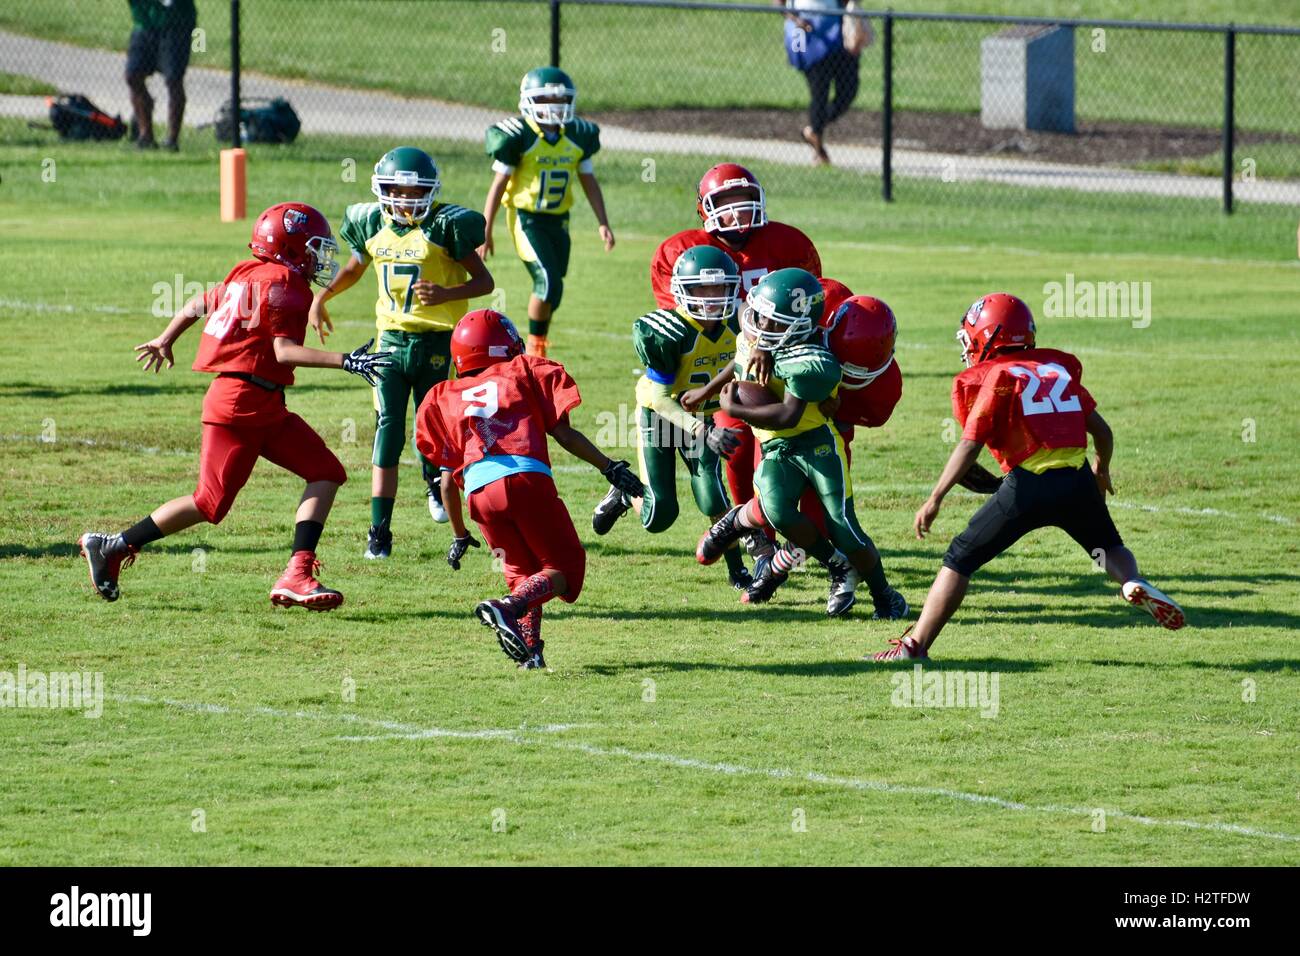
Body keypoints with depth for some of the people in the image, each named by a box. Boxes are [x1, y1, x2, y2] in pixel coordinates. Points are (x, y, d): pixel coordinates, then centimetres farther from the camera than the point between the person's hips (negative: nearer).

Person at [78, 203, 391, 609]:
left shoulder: (249, 276, 15)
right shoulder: (285, 284, -13)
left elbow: (196, 306, 27)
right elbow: (284, 350, -22)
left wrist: (164, 342, 44)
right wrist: (346, 361, -26)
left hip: (265, 408, 10)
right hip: (242, 404, -10)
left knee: (326, 473, 0)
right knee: (211, 502, -6)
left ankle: (297, 575, -9)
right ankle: (111, 548, 7)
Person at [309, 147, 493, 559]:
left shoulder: (444, 226, -11)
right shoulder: (372, 225, 4)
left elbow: (484, 281, -9)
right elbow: (354, 268, 25)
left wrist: (446, 294, -25)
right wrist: (322, 296, 14)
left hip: (437, 341, -3)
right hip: (392, 338, 3)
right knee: (388, 431, -5)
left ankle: (435, 480, 40)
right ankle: (379, 532, -4)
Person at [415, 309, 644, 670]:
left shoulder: (445, 399, 27)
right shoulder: (524, 372, 19)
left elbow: (448, 479, 26)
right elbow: (563, 433, 9)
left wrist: (460, 536, 36)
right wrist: (611, 468, 12)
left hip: (479, 491, 3)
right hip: (526, 478, -3)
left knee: (523, 571, 20)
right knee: (564, 569, 6)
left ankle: (529, 646, -3)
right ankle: (510, 606, -22)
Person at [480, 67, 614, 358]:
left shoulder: (577, 137, 4)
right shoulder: (519, 138, -12)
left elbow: (589, 182, 13)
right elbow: (498, 186, -8)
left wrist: (602, 223, 5)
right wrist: (485, 232, -7)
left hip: (558, 221, 6)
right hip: (527, 220, -6)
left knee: (551, 291, 9)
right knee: (549, 282, -18)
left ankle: (539, 352, 22)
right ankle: (535, 346, -3)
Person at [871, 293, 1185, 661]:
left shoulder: (993, 378, 2)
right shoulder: (1058, 369, 18)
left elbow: (970, 446, -6)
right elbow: (1101, 430, 20)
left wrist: (935, 499, -4)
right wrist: (1102, 471, 40)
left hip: (1029, 486, -4)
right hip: (1077, 481, 4)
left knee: (961, 558, 7)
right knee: (1108, 547, 28)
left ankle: (916, 645, 3)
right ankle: (1134, 583, -4)